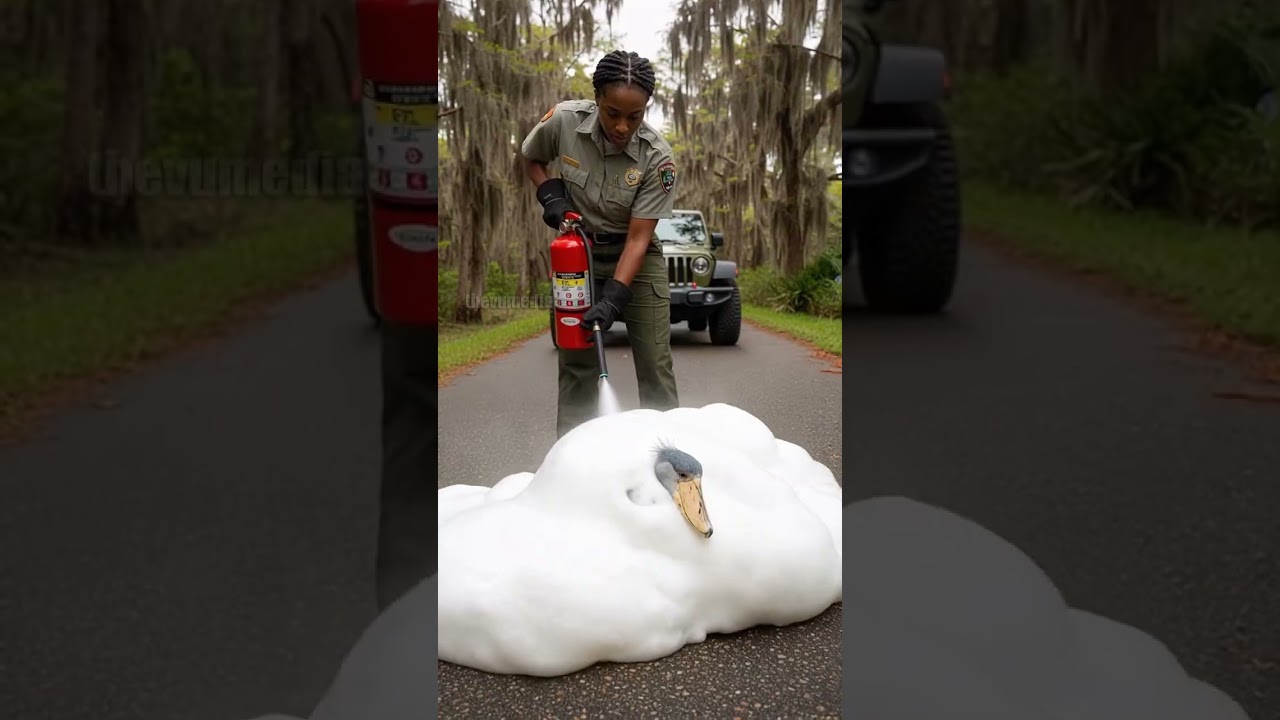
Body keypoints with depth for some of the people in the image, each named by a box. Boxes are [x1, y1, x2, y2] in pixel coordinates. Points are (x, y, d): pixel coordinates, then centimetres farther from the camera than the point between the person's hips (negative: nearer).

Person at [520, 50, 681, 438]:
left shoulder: (657, 157, -23)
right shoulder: (564, 120, -18)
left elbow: (637, 238, -20)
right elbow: (531, 159, 6)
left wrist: (614, 297, -29)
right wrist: (550, 195, -12)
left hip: (635, 257, -1)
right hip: (578, 252, 2)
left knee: (655, 364, -5)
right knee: (575, 362, 2)